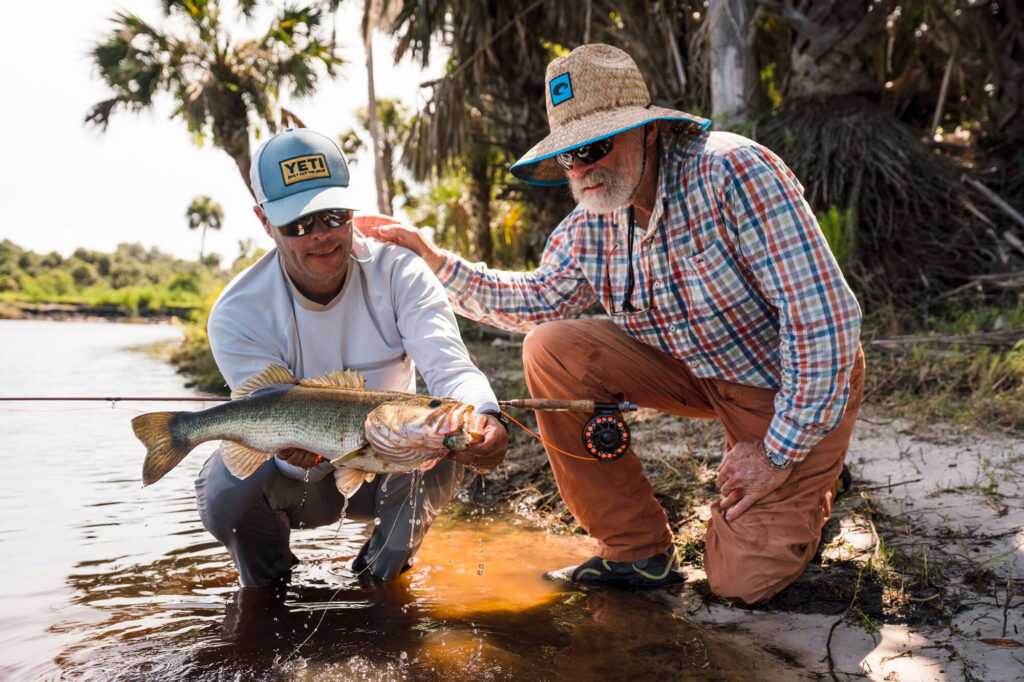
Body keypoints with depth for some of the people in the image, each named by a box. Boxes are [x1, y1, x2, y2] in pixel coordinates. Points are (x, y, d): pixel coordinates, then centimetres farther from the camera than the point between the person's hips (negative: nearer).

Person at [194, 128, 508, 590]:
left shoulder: (398, 272, -17)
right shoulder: (237, 314, -20)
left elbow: (450, 366, -31)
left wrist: (484, 416, -55)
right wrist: (299, 447, -52)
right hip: (301, 480, 0)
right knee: (227, 492, -32)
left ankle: (382, 573, -1)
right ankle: (265, 587, 7)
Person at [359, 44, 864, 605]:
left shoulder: (732, 172, -28)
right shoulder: (590, 221, -7)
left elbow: (825, 316, -28)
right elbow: (539, 298, 6)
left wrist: (779, 453, -24)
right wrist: (434, 260, -6)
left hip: (800, 385, -5)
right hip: (689, 366, 6)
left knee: (743, 581, -11)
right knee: (550, 350, -16)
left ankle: (812, 486, 24)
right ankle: (638, 550, -3)